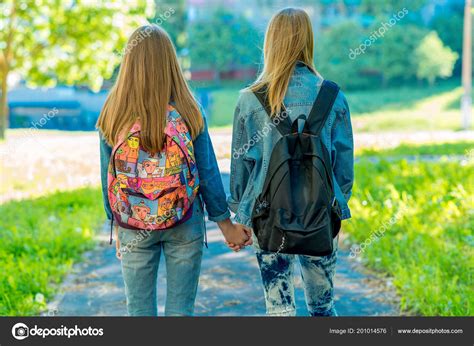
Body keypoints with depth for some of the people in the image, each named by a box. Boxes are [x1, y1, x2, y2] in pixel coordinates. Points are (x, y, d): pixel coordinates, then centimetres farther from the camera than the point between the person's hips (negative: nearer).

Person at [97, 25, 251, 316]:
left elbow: (107, 177, -2)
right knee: (181, 308, 10)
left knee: (139, 309, 14)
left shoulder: (113, 115, -8)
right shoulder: (188, 113, -10)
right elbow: (208, 174, -5)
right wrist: (226, 224, 6)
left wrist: (116, 224, 11)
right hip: (184, 226, 0)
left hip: (134, 227, 1)